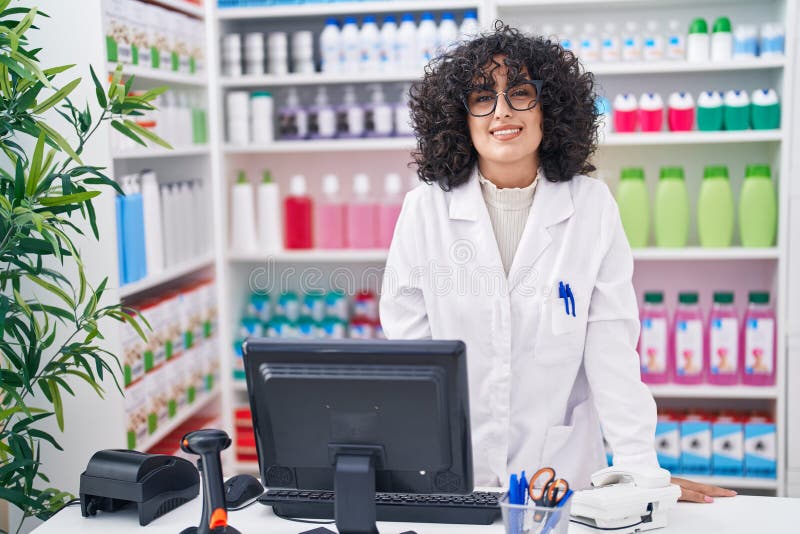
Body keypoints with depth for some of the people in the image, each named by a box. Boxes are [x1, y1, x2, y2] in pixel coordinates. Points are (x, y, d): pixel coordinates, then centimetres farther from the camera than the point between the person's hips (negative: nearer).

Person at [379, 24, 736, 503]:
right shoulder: (425, 209, 0)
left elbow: (611, 348, -2)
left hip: (563, 469, 1)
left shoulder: (592, 207, 0)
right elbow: (406, 346, 0)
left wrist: (641, 471, -9)